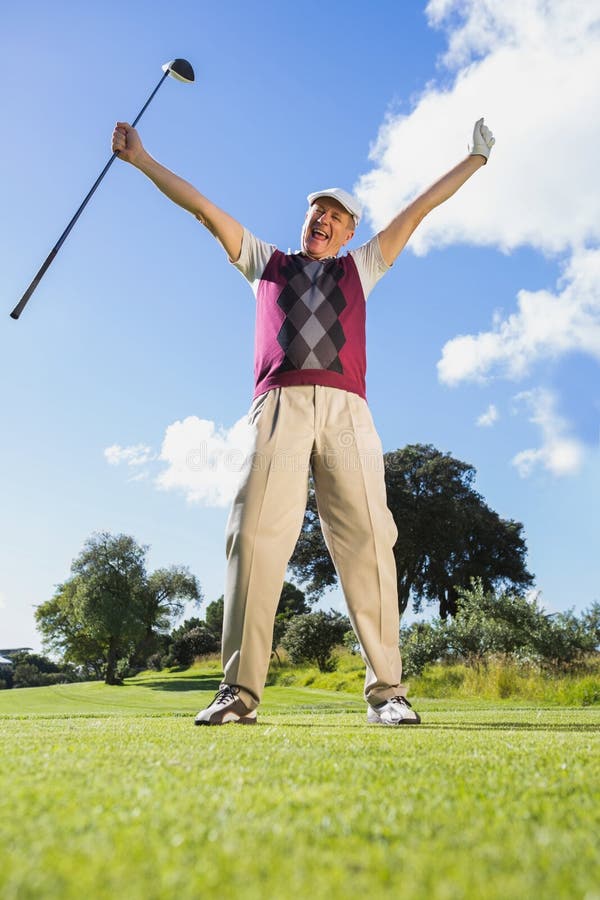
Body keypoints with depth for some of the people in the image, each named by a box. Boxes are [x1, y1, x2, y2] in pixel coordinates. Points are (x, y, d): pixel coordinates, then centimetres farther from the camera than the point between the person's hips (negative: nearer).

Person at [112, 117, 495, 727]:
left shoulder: (360, 269, 31)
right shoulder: (266, 263, 30)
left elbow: (421, 207, 34)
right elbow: (202, 207, 29)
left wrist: (475, 157, 38)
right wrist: (140, 158, 30)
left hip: (345, 411, 1)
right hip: (278, 407, 0)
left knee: (366, 538, -11)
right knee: (255, 533, -15)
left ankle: (386, 690, -7)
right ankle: (240, 691, -12)